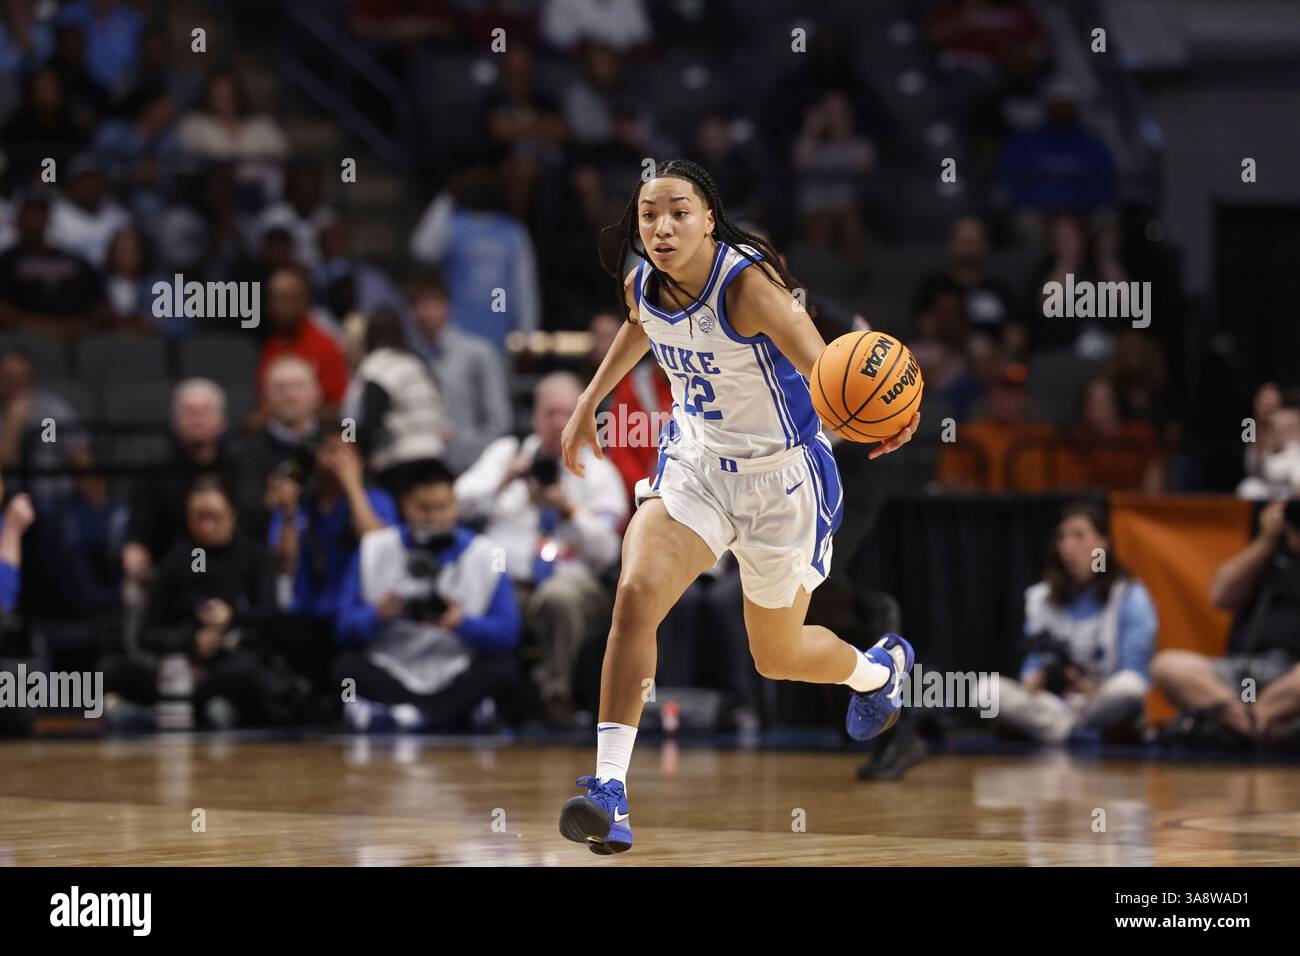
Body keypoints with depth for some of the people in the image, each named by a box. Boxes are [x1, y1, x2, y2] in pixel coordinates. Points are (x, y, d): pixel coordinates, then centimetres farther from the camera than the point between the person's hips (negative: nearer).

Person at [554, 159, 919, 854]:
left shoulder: (747, 281, -27)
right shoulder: (641, 286, -9)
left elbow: (820, 364, -40)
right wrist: (589, 401, 24)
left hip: (781, 476, -4)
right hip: (695, 462, 4)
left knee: (777, 655, 14)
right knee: (636, 594, -24)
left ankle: (880, 668, 51)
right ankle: (609, 789, -24)